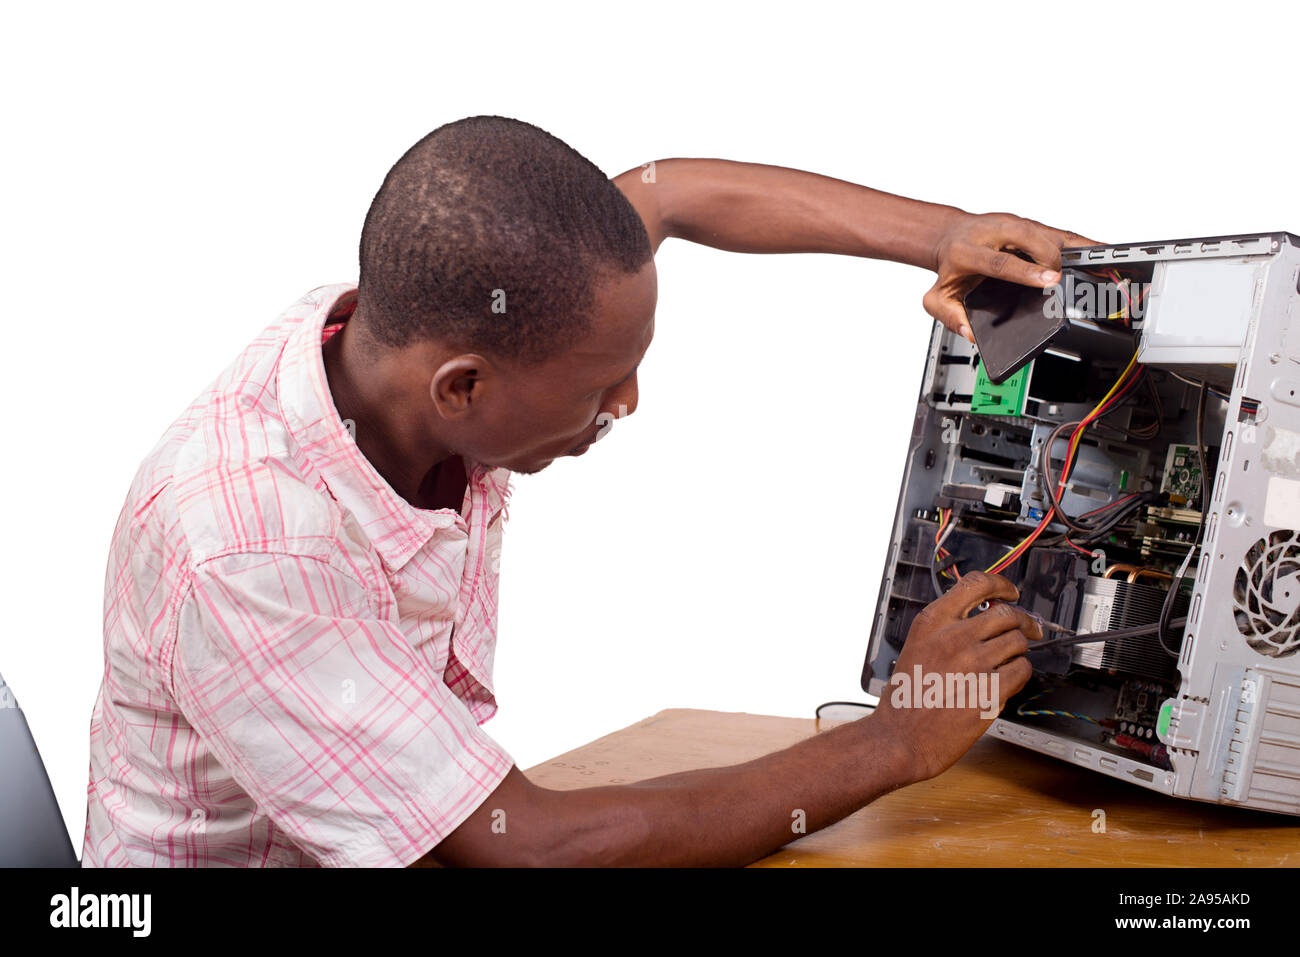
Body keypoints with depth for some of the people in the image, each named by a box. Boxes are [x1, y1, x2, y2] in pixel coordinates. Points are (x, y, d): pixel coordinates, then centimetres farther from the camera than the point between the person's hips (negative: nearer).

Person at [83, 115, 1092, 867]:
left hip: (425, 839, 6)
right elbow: (535, 847, -31)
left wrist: (944, 236, -5)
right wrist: (898, 741, -24)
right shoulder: (241, 551, -32)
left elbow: (673, 191, 3)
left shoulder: (419, 323, -12)